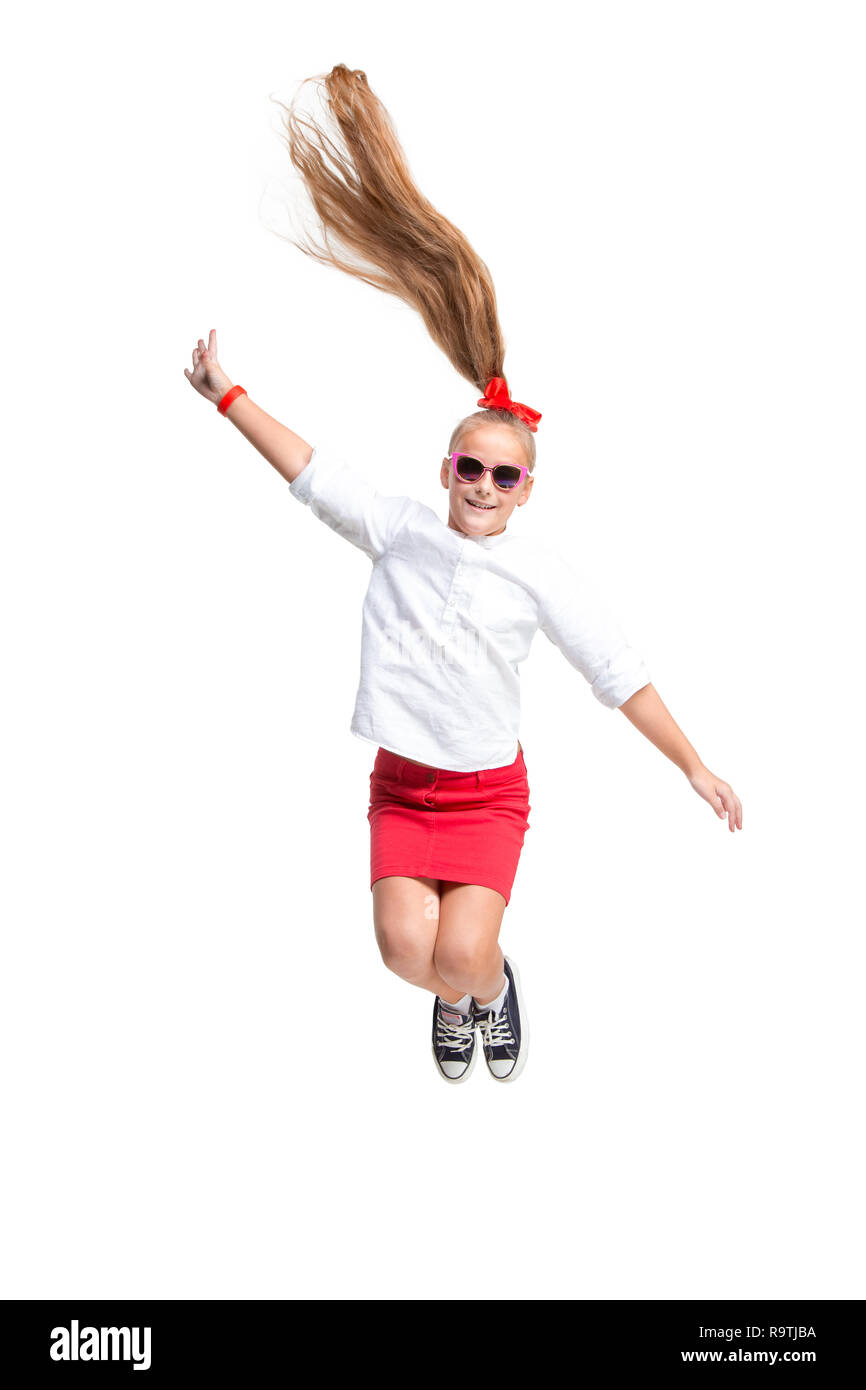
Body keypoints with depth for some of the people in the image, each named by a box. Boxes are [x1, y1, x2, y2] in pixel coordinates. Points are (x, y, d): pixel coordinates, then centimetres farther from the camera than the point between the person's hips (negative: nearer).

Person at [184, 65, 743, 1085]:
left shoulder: (542, 572, -6)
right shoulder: (399, 530, 0)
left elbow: (621, 676, -5)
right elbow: (312, 471, 2)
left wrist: (693, 767, -5)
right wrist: (226, 396, -1)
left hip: (487, 791, -2)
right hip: (400, 784, 2)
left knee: (465, 953, -16)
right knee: (405, 945, -13)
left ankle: (493, 986, 23)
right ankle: (454, 1000, 23)